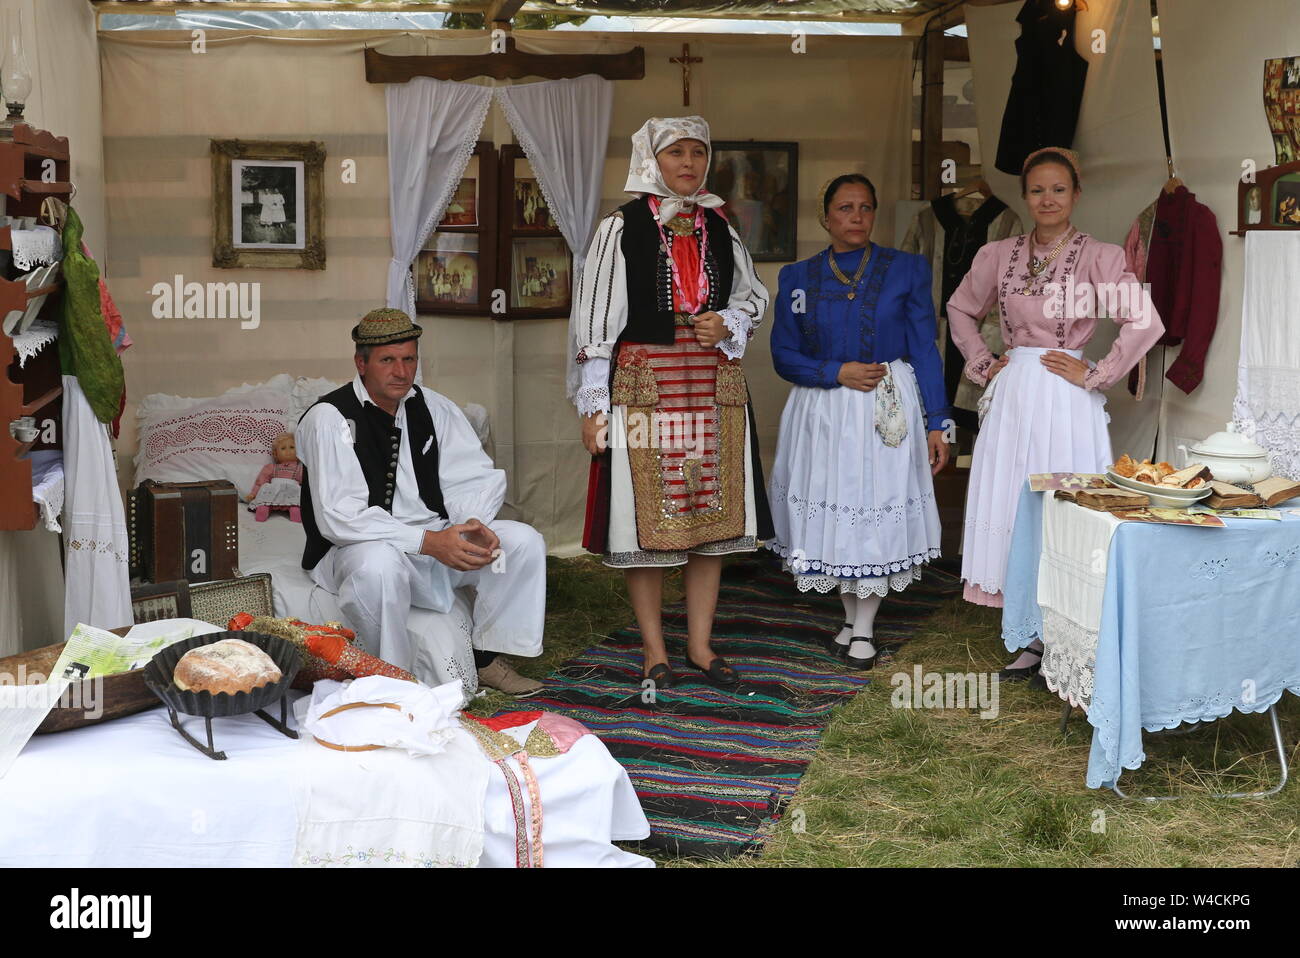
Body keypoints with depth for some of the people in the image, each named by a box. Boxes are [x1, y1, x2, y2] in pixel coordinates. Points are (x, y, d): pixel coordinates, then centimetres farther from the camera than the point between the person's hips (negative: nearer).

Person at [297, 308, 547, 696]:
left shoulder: (433, 409, 6)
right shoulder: (329, 418, -13)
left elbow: (474, 477, 6)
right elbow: (338, 518, -21)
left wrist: (474, 524, -19)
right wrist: (428, 541, -28)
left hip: (437, 538, 6)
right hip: (359, 547, -6)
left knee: (524, 541, -10)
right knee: (380, 564, -39)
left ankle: (487, 659, 2)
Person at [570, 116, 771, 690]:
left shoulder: (720, 230, 11)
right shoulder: (621, 228, -1)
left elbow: (754, 295, 22)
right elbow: (595, 320, -4)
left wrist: (727, 324, -1)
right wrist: (593, 404, -9)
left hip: (715, 385, 4)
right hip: (642, 384, -4)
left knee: (712, 513, 6)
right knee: (647, 514, -1)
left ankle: (700, 644, 18)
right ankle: (654, 652, 11)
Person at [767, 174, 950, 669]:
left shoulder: (907, 269, 1)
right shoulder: (797, 277, 4)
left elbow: (925, 349, 0)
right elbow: (784, 355, 3)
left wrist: (936, 423, -4)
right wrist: (838, 372, -13)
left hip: (889, 409, -1)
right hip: (822, 411, 2)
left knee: (878, 509, 0)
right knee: (832, 511, 6)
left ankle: (865, 628, 14)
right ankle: (850, 617, 25)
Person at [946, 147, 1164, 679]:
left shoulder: (1098, 256, -5)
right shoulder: (1000, 255, 8)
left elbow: (1145, 323, -14)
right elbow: (960, 310, 21)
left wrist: (1094, 374, -12)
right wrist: (981, 364, 10)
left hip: (1066, 399, -4)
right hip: (1013, 395, 4)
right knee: (1012, 507, 5)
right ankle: (1032, 640, 16)